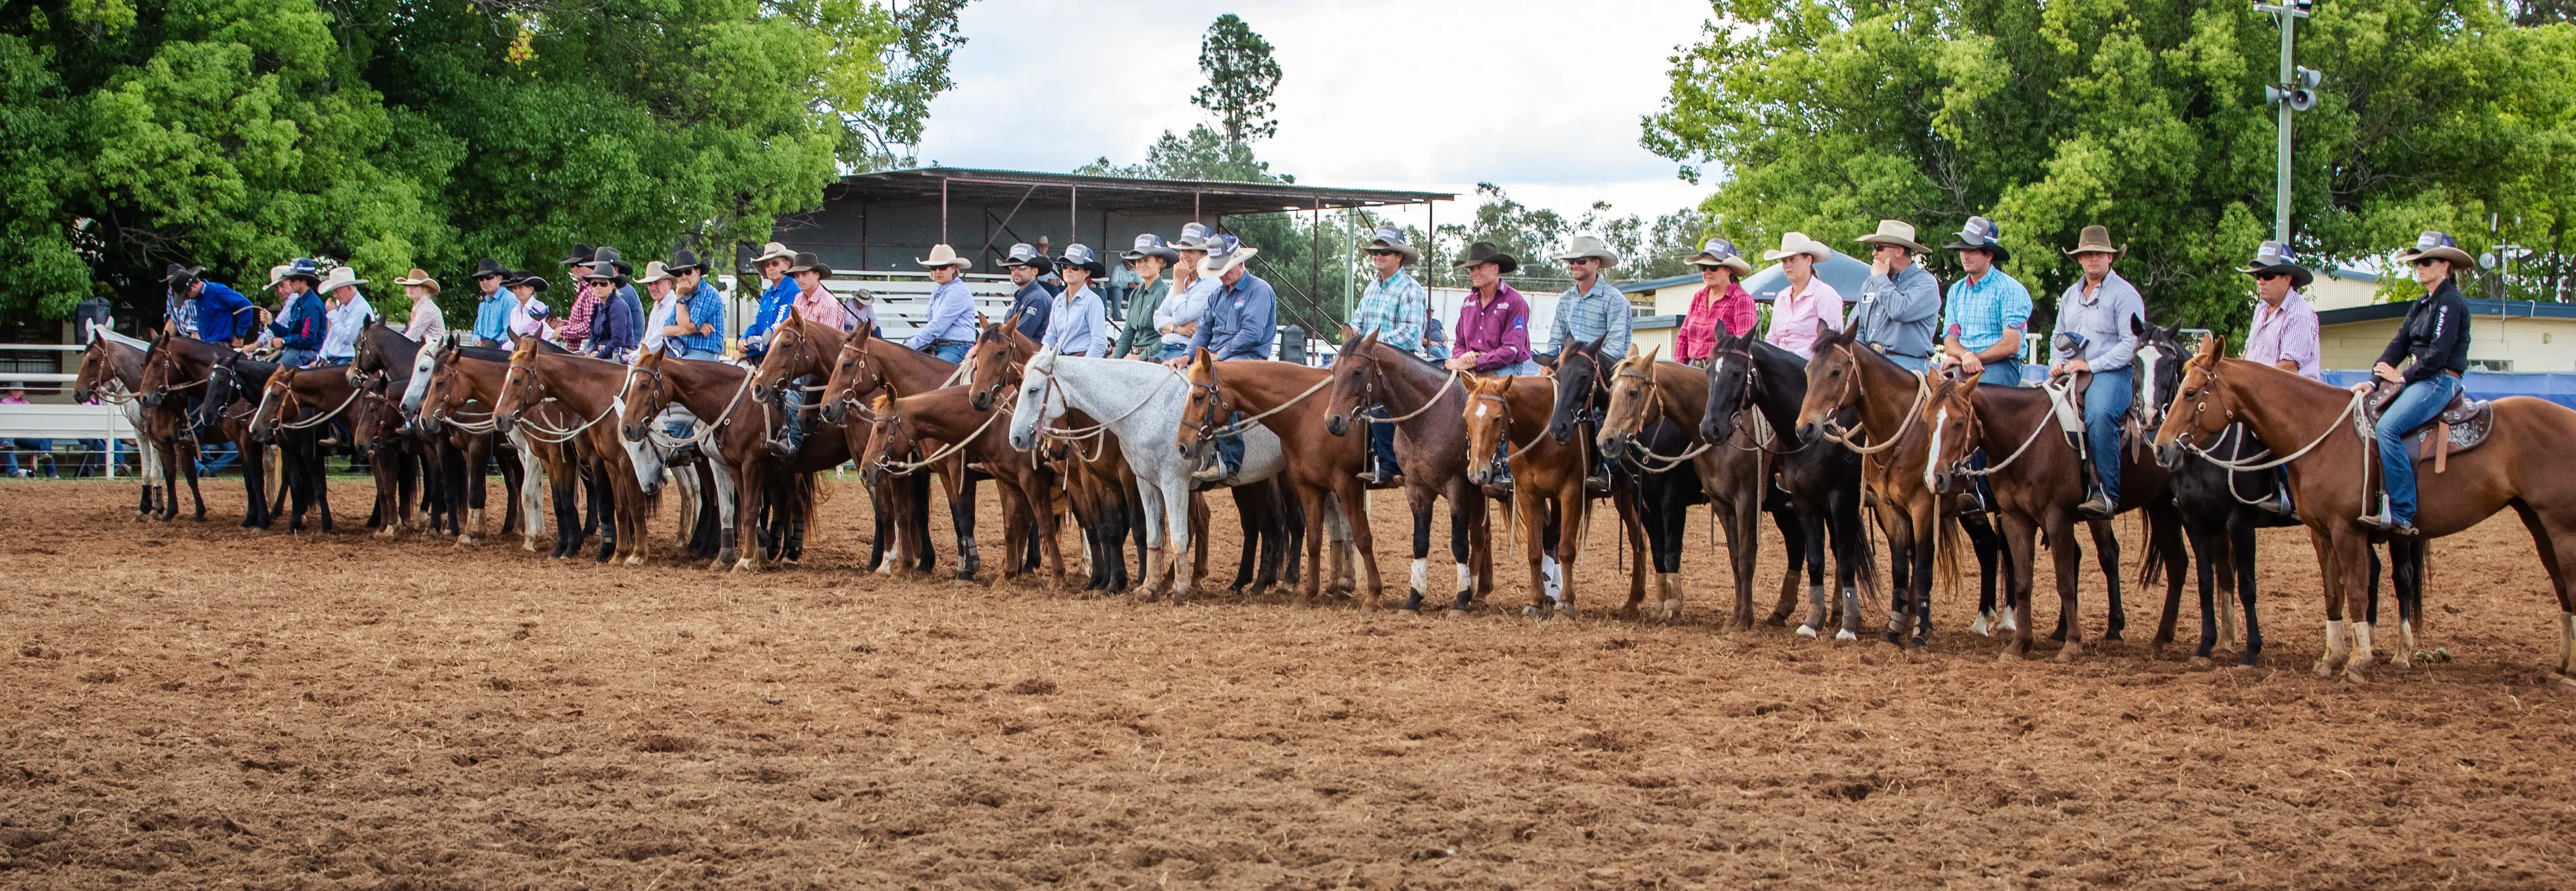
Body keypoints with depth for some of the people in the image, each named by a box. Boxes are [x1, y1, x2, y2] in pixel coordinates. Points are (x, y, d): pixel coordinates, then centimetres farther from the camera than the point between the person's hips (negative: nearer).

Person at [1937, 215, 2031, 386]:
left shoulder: (2009, 289, -2)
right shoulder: (1957, 291, 16)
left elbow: (2011, 345, -8)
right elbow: (1950, 341, 11)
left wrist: (1967, 358, -10)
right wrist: (1966, 356, -14)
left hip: (2002, 365, -5)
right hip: (1963, 365, 5)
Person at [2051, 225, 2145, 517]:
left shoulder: (2124, 294, -1)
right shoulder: (2070, 295, 22)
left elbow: (2132, 343, -10)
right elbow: (2057, 337, 30)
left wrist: (2091, 365, -16)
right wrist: (2056, 364, 8)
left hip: (2112, 372, -7)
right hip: (2070, 373, 7)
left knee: (2099, 416, -36)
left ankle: (2107, 493, -35)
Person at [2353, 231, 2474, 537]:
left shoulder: (2450, 303, -10)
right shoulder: (2422, 305, 19)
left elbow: (2438, 354, -17)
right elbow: (2399, 344, 12)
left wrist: (2403, 377, -13)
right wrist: (2374, 379, -1)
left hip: (2441, 381, -10)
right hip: (2419, 380, 10)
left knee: (2388, 427, -30)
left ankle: (2402, 515, -31)